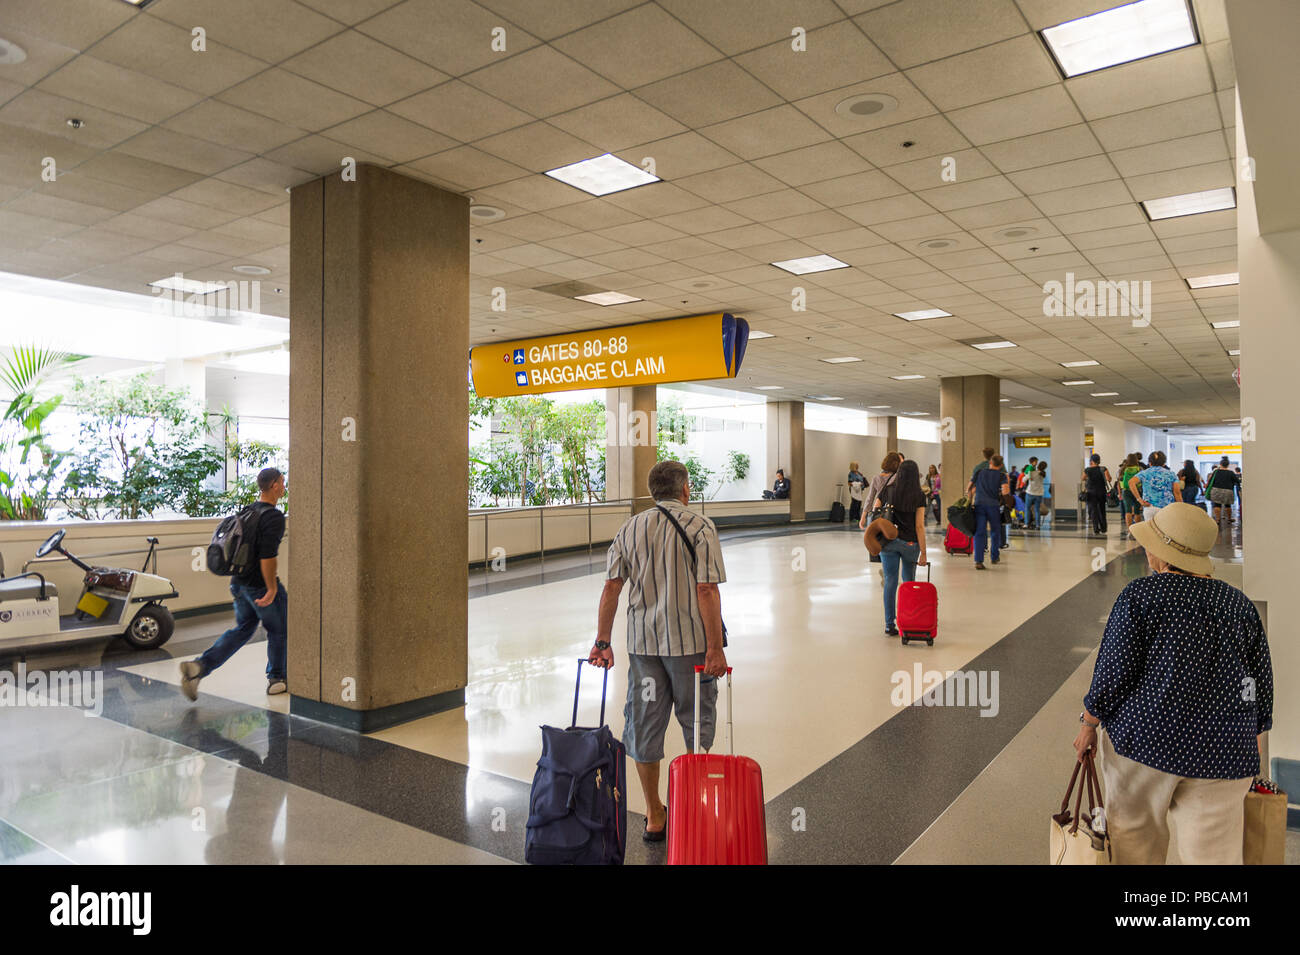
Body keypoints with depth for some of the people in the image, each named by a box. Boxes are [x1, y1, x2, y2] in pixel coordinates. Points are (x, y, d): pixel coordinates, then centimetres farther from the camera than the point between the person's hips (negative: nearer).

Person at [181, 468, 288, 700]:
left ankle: (199, 665, 4)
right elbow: (267, 557, -25)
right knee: (279, 630, 10)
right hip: (260, 585, -8)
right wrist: (271, 589, -19)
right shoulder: (274, 516, -18)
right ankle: (277, 679, 21)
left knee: (242, 629, 18)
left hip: (239, 583, 8)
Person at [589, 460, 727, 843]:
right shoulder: (700, 527, -7)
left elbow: (611, 587, 0)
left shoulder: (629, 529, 5)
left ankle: (654, 816, 21)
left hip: (642, 641, 3)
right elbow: (707, 591, -14)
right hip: (690, 639, -3)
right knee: (697, 719, 15)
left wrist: (602, 643, 4)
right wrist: (715, 649, -12)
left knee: (644, 724, 11)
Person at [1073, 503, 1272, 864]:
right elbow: (1262, 684, 10)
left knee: (1135, 840, 15)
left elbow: (1113, 671, -9)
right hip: (1223, 751, 4)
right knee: (1215, 854, 10)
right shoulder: (1239, 604, 6)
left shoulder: (1140, 595, -8)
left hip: (1143, 739, -4)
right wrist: (1249, 744, 21)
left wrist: (1089, 724, 4)